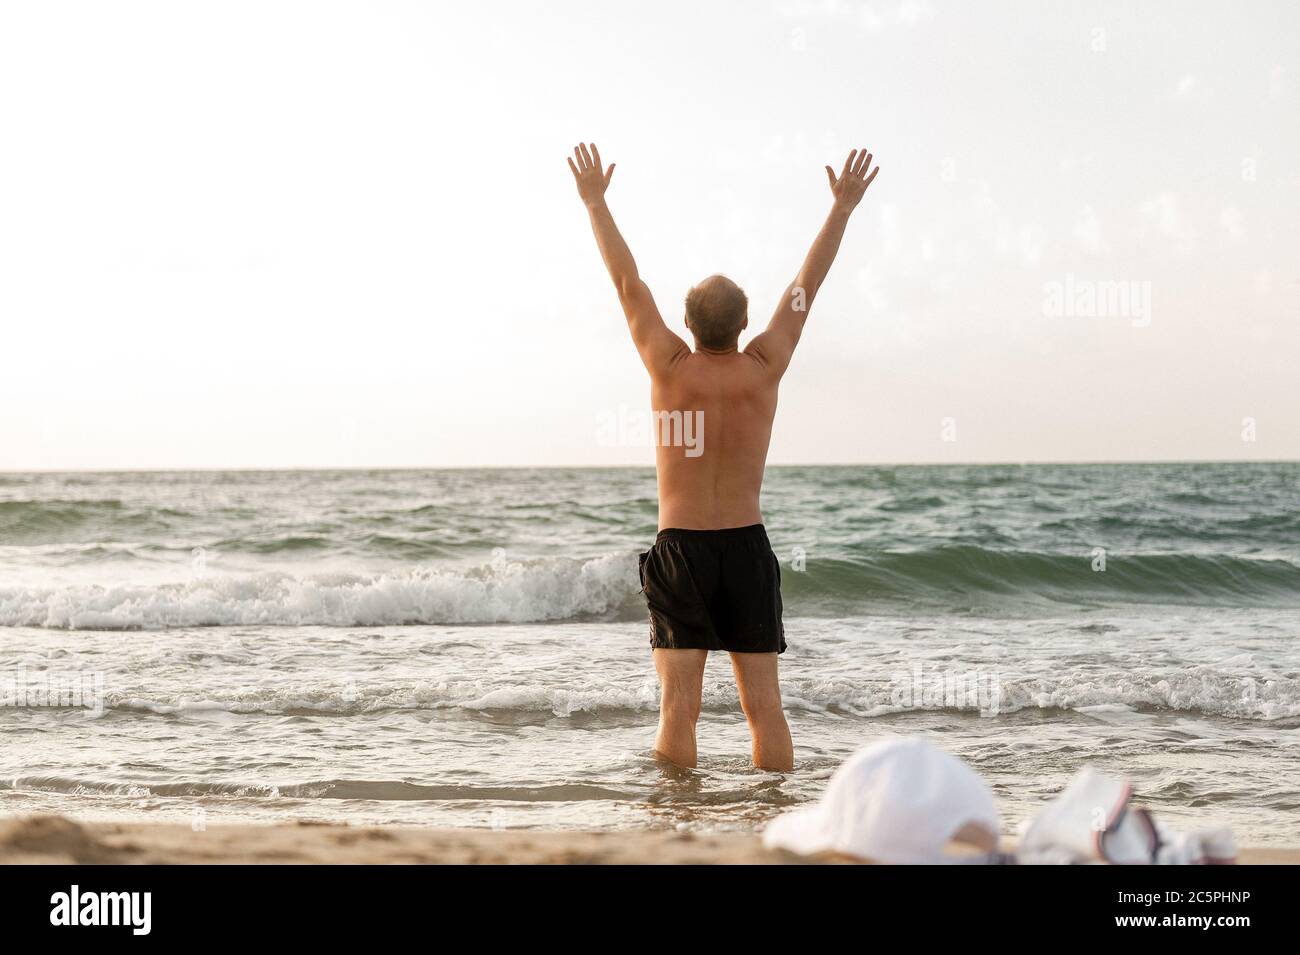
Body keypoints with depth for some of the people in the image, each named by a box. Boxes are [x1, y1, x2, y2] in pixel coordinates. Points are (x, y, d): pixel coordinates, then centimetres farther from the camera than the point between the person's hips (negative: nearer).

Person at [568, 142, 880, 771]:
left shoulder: (670, 369, -7)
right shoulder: (764, 369, -5)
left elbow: (627, 281, 2)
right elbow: (806, 284, 5)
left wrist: (595, 202, 11)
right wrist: (843, 208, 15)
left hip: (679, 551, -1)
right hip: (746, 548, 1)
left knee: (678, 708, -2)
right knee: (764, 708, 4)